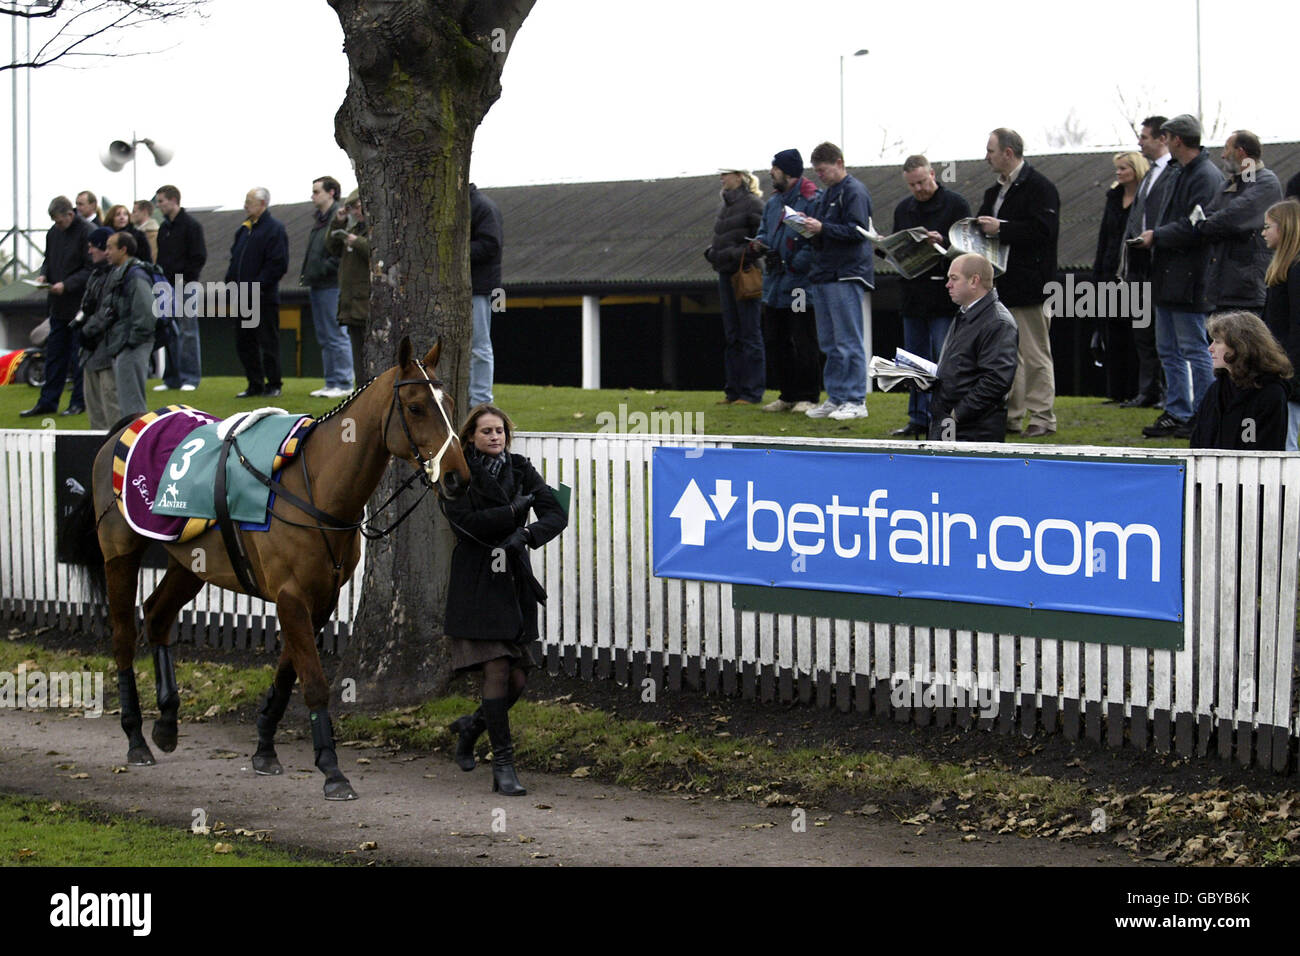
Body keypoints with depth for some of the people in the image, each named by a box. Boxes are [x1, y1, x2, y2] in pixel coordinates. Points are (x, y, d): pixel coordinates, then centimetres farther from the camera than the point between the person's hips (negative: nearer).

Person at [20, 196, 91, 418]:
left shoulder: (86, 233, -13)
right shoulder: (53, 233, 9)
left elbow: (91, 269, -14)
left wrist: (66, 284, -21)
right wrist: (43, 275, 0)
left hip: (79, 305, -7)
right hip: (58, 304, 7)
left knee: (78, 354, 1)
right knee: (54, 352, 11)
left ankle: (79, 402, 11)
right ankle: (47, 402, 16)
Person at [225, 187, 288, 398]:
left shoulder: (274, 228, -9)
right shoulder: (244, 228, 16)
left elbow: (279, 264, -16)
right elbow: (235, 257, 24)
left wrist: (257, 286, -18)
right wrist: (230, 279, 7)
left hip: (264, 299, -8)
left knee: (268, 342, -2)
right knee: (244, 343, 10)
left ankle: (273, 385, 5)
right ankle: (255, 385, 17)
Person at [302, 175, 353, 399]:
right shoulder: (318, 218, 18)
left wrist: (321, 270, -18)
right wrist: (306, 272, 11)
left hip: (331, 285, -10)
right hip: (317, 286, 10)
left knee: (336, 336, -7)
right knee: (324, 338, 12)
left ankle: (343, 384, -3)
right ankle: (331, 382, 17)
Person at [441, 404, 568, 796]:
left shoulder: (521, 470, 9)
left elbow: (557, 515, -1)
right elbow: (467, 522, -16)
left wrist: (528, 533, -19)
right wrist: (514, 510, -12)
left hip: (516, 581, 4)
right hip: (477, 583, -4)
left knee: (518, 678, 4)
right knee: (496, 670, -11)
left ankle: (472, 726, 32)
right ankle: (502, 763, -5)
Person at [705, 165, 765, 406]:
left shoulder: (753, 205, -9)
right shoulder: (726, 206, 16)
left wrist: (733, 254, -19)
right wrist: (711, 251, 4)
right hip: (726, 274, 9)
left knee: (750, 334, -4)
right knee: (732, 336, 11)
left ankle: (752, 392, -1)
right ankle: (733, 390, 16)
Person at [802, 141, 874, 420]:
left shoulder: (854, 192, -8)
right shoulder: (827, 194, 20)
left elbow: (858, 231, -17)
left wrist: (823, 229, -21)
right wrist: (810, 228, 5)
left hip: (847, 276, -9)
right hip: (824, 276, 9)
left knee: (849, 342, -7)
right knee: (829, 344, 11)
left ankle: (855, 401, -4)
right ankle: (835, 399, 16)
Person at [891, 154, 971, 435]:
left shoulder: (956, 204, -2)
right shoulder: (903, 209, 16)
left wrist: (942, 243, -25)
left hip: (943, 296, -6)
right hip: (913, 294, 6)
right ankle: (919, 419, 15)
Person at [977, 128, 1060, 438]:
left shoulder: (1039, 187, -10)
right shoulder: (994, 191, 19)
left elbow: (1043, 230, -21)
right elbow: (984, 225, 24)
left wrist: (1001, 229, -20)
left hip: (1028, 286, -9)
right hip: (1000, 287, 9)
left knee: (1035, 354, -3)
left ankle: (1042, 417, 2)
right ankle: (1011, 416, 15)